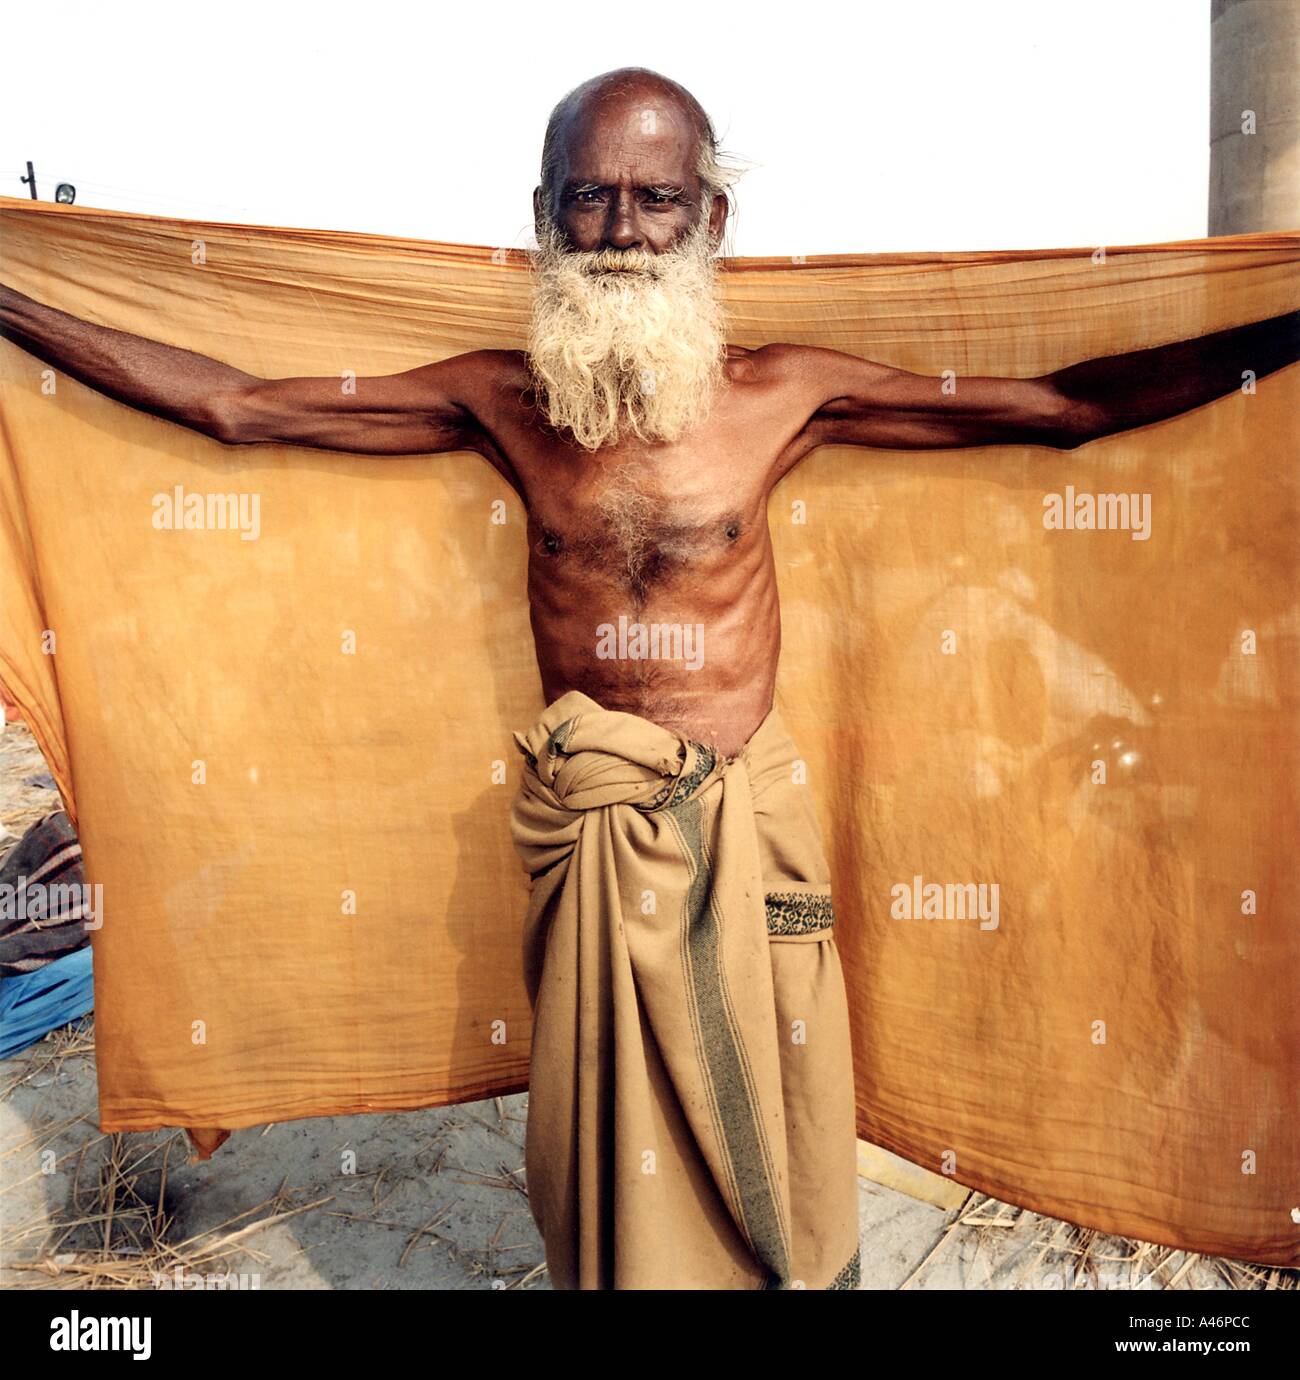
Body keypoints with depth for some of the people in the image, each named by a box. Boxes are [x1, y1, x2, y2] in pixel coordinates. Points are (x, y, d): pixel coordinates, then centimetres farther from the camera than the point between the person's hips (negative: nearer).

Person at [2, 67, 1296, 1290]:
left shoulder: (785, 391, -3)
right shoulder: (501, 398, 0)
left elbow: (1068, 403, 1)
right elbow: (232, 403, 5)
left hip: (742, 824, 0)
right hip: (586, 826, 1)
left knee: (763, 1146, 12)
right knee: (608, 1146, 15)